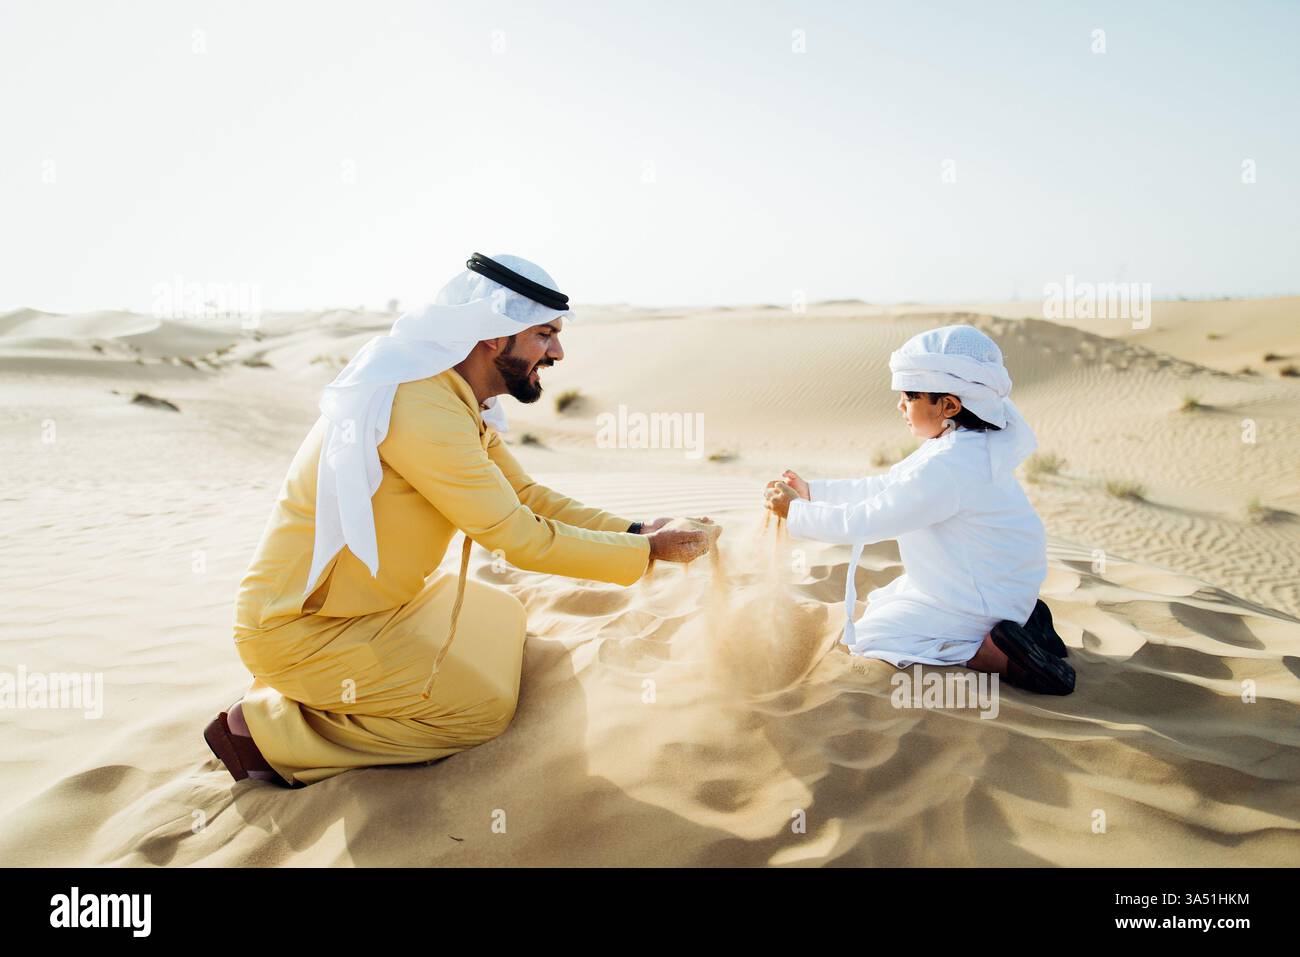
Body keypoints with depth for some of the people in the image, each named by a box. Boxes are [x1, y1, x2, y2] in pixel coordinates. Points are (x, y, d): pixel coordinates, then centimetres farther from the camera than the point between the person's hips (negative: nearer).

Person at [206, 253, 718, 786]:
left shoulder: (457, 400, 3)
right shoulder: (421, 406, -28)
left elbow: (526, 496, 6)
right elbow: (517, 537, -26)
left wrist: (634, 532, -6)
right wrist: (648, 552, -17)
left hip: (371, 604, 10)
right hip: (299, 628, -10)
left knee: (501, 617, 17)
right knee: (483, 709, -8)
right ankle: (267, 731, -1)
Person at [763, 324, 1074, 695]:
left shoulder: (946, 467, -31)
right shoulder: (961, 445, 3)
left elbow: (863, 521, -27)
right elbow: (885, 487, 10)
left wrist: (795, 512, -14)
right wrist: (812, 491, 5)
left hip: (977, 602, -10)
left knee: (866, 635, -3)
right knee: (882, 601, 27)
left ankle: (996, 654, -12)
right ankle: (1017, 616, 12)